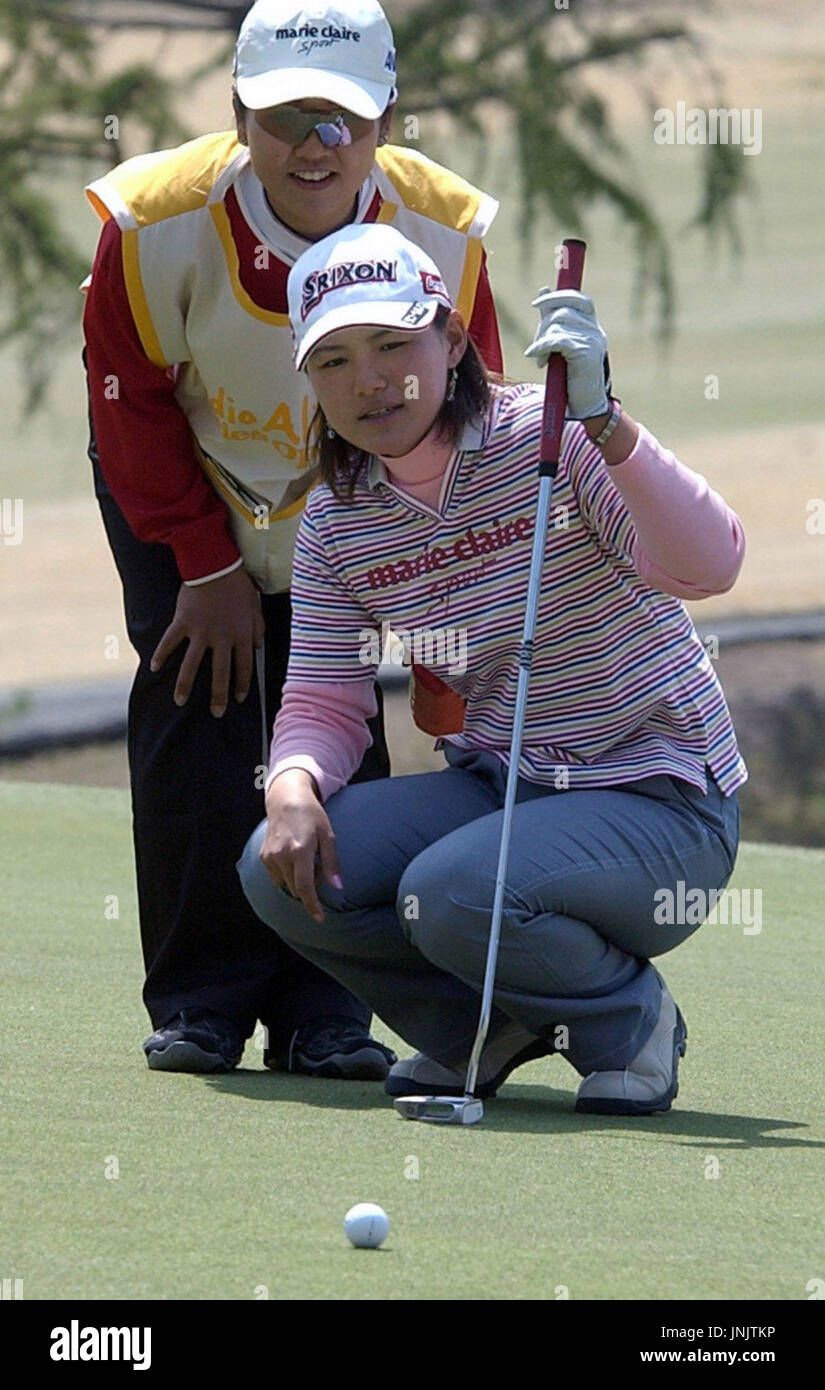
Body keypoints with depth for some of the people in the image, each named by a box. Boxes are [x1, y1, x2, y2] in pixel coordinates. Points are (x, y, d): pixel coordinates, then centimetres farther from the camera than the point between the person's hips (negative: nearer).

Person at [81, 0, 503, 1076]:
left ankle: (322, 1009, 2)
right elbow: (130, 400, -16)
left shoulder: (442, 235, -27)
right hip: (179, 479, -1)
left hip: (349, 495, 1)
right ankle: (201, 1001, 0)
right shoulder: (156, 225, -32)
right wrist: (208, 565, -16)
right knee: (195, 702, -10)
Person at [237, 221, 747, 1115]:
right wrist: (295, 782, -20)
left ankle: (629, 1018, 0)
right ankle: (485, 1029, 10)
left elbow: (706, 568, -31)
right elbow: (324, 702, 4)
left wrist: (604, 427, -45)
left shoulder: (549, 439, -16)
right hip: (494, 790, 6)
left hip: (659, 799, -6)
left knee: (454, 893, -33)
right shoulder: (334, 523, 2)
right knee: (281, 869, -16)